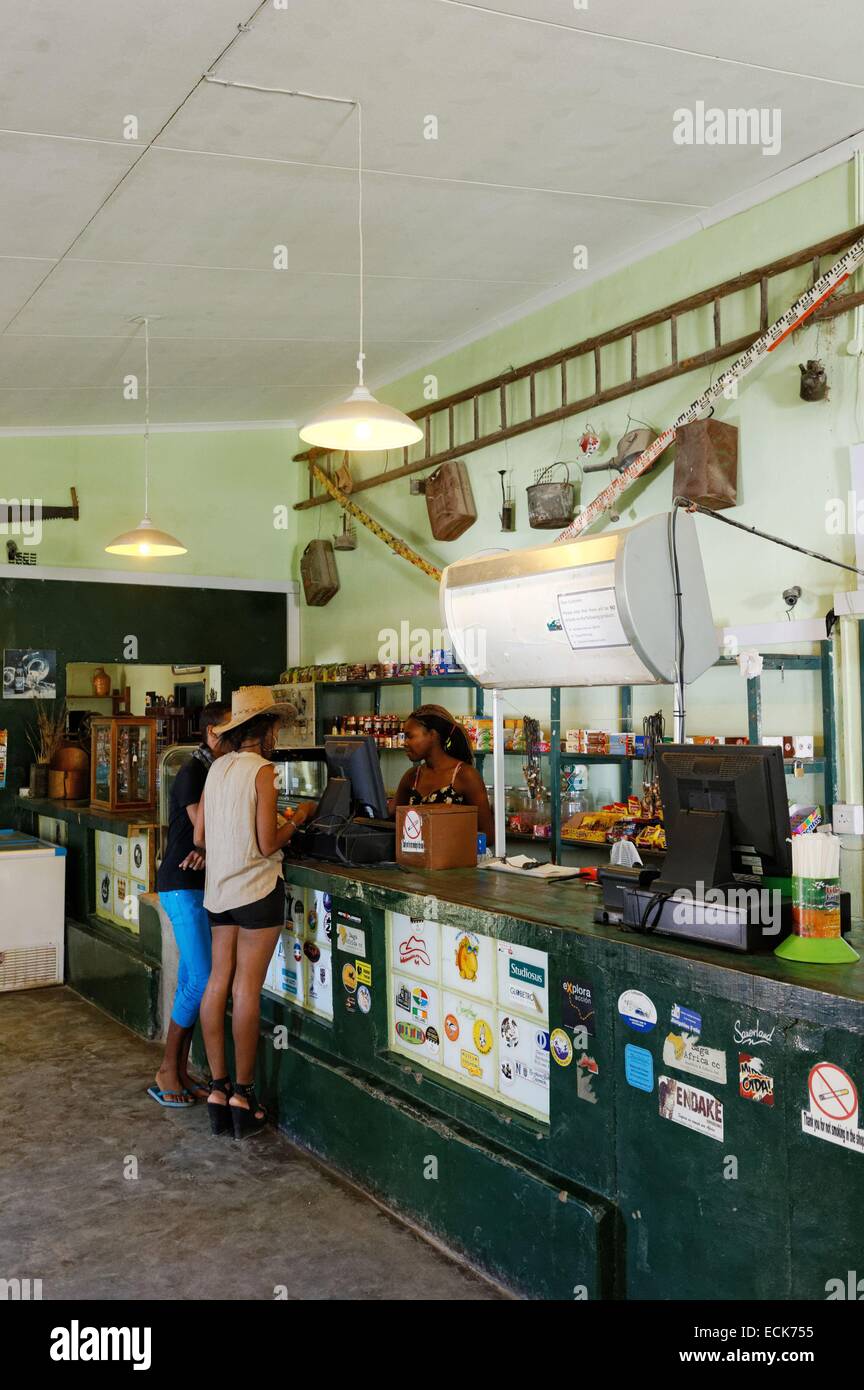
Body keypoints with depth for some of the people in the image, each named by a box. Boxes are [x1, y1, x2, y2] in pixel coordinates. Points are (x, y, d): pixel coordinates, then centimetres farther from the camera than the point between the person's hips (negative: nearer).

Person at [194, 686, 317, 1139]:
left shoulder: (217, 768, 8)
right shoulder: (261, 770, -12)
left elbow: (200, 836, 11)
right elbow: (268, 845, -16)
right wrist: (297, 818, 0)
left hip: (219, 889, 7)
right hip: (256, 889, -7)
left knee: (218, 983, 8)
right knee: (246, 990, -1)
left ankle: (218, 1089, 15)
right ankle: (243, 1094, 7)